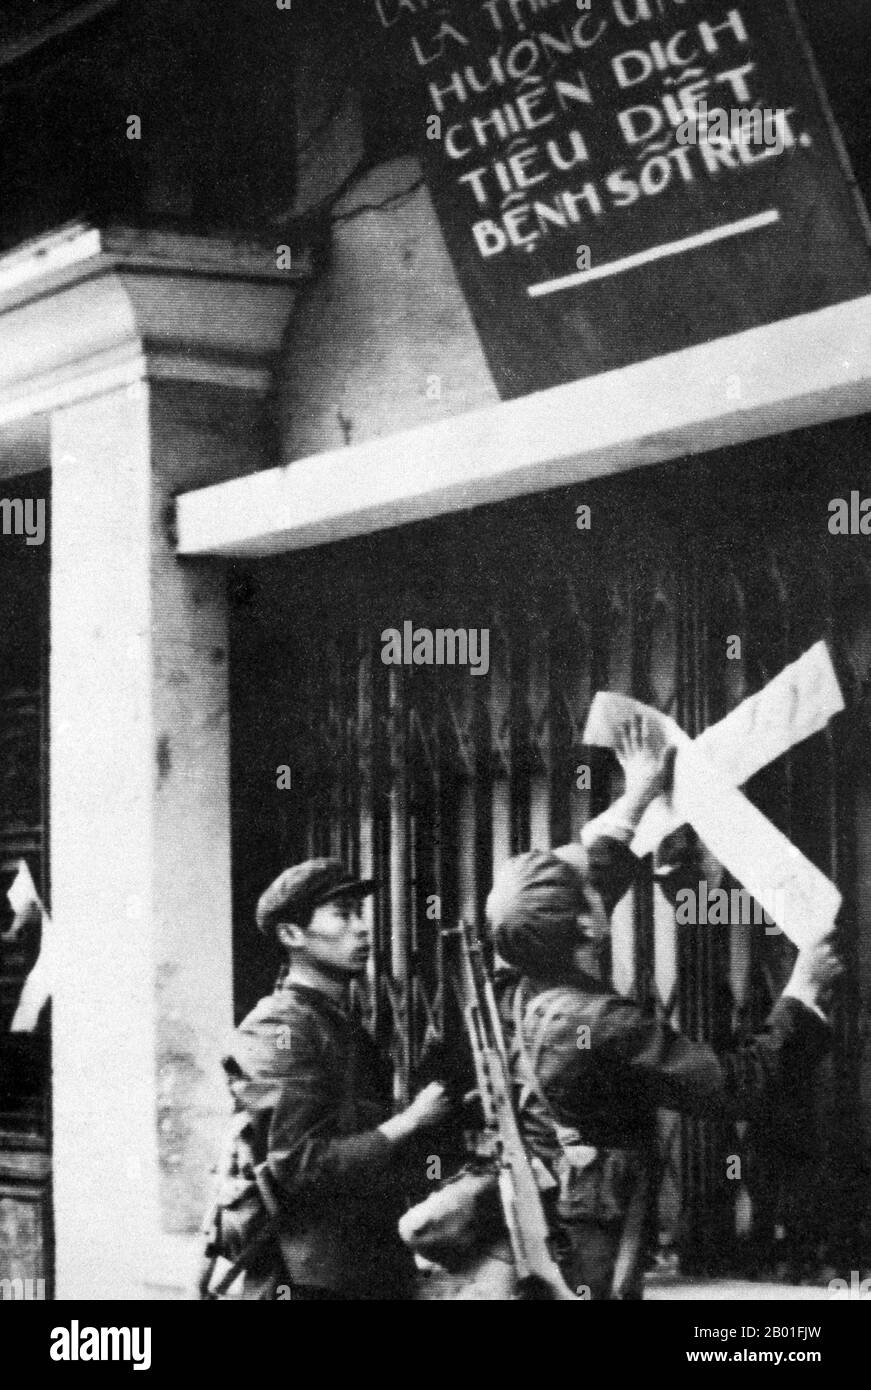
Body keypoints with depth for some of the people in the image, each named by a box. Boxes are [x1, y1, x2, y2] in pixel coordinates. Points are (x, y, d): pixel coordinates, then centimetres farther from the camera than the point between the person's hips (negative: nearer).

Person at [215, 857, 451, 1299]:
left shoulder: (345, 1027, 17)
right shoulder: (281, 1031, -12)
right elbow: (299, 1164, -22)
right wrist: (409, 1122, -18)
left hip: (369, 1273, 9)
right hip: (311, 1279, -9)